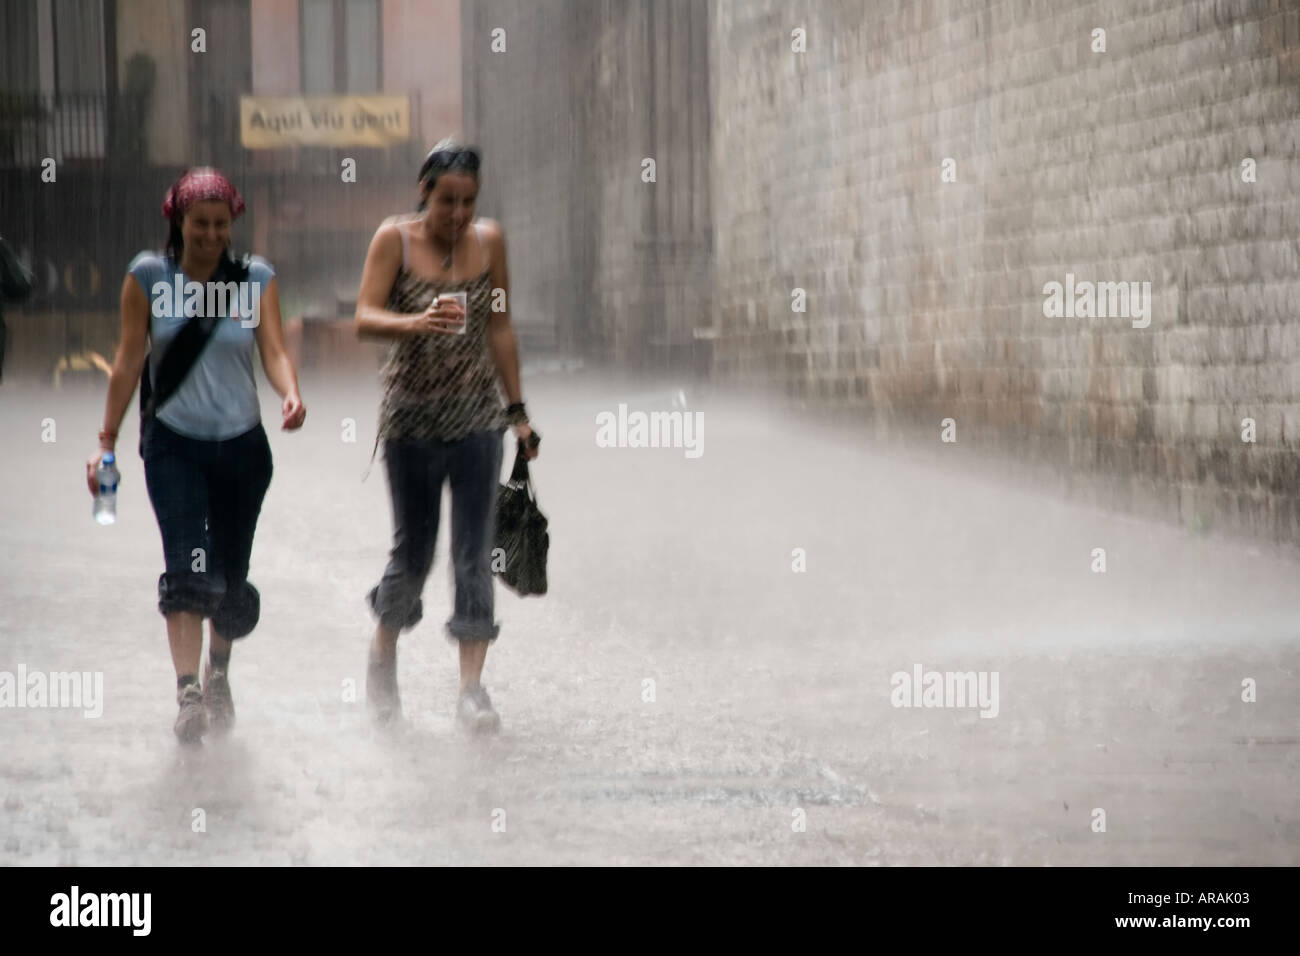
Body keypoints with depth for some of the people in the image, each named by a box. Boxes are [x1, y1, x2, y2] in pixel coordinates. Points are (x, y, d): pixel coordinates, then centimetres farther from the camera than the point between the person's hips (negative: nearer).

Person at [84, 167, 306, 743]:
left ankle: (218, 673, 37)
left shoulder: (256, 278, 0)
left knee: (230, 576, 11)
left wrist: (290, 393, -30)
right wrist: (107, 442, 0)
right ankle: (188, 694, -23)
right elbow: (129, 361, 1)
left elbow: (274, 351, -8)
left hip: (242, 442, 2)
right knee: (186, 566, -19)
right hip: (173, 442, -2)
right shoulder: (148, 277, -3)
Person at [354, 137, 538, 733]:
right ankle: (384, 650, 33)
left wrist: (517, 409, 10)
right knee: (413, 549, 6)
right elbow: (365, 317, -15)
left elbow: (500, 328, 10)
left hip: (477, 417, 2)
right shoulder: (395, 239, -6)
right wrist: (417, 323, -35)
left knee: (475, 554, -4)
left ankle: (472, 689, -3)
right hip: (411, 416, -2)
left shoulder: (490, 240, 3)